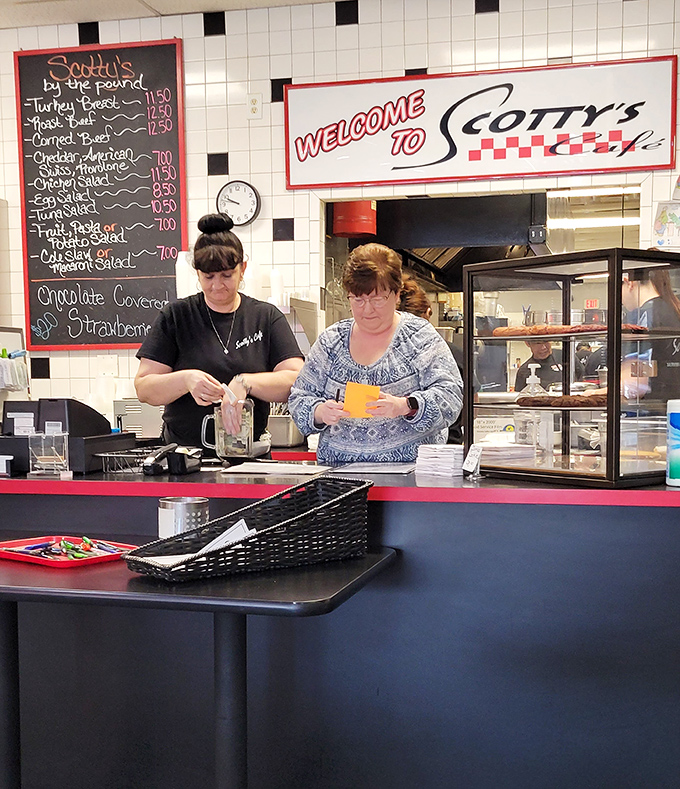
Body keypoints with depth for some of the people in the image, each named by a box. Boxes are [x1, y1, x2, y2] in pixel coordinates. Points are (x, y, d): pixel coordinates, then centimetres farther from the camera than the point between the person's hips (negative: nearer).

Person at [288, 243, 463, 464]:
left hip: (409, 469, -5)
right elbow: (299, 399, 13)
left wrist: (405, 406, -22)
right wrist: (320, 412, -9)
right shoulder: (331, 340, 12)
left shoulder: (420, 337, 4)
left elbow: (450, 396, -4)